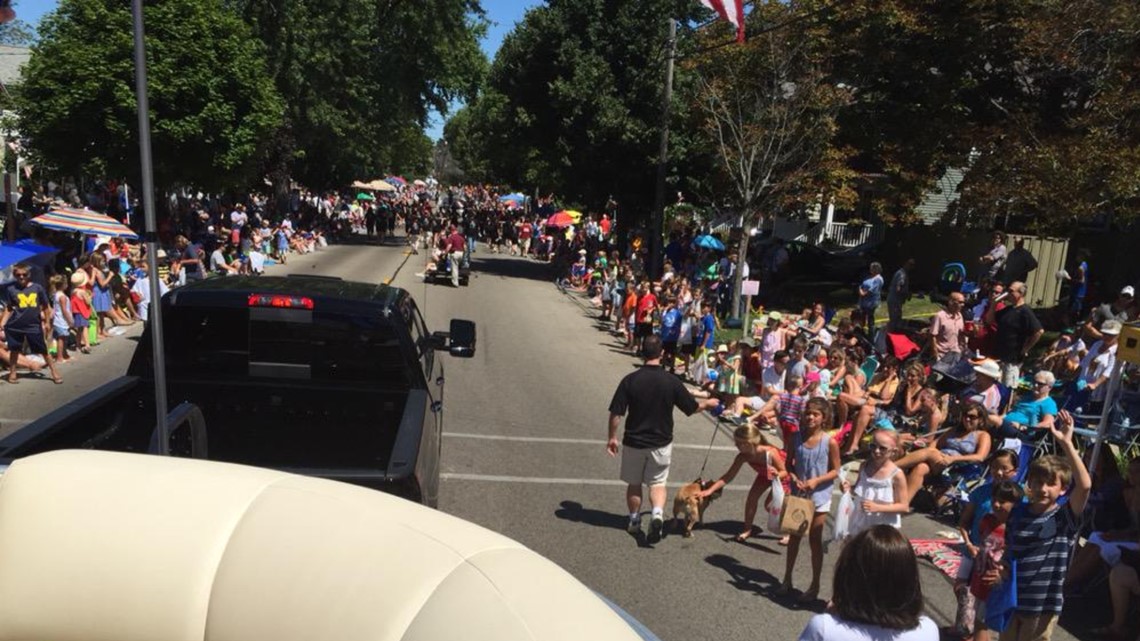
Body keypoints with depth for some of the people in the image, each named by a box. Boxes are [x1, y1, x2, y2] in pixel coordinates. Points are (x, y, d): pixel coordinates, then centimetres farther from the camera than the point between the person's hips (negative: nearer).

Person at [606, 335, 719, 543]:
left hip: (634, 441, 0)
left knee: (633, 483, 17)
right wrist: (708, 403, 21)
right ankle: (657, 513, -10)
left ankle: (634, 522, 28)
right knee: (657, 482, 14)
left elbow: (616, 413, -12)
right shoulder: (671, 381, -11)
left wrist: (612, 437, 3)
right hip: (661, 443, 0)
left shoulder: (630, 380, -13)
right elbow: (692, 407, 0)